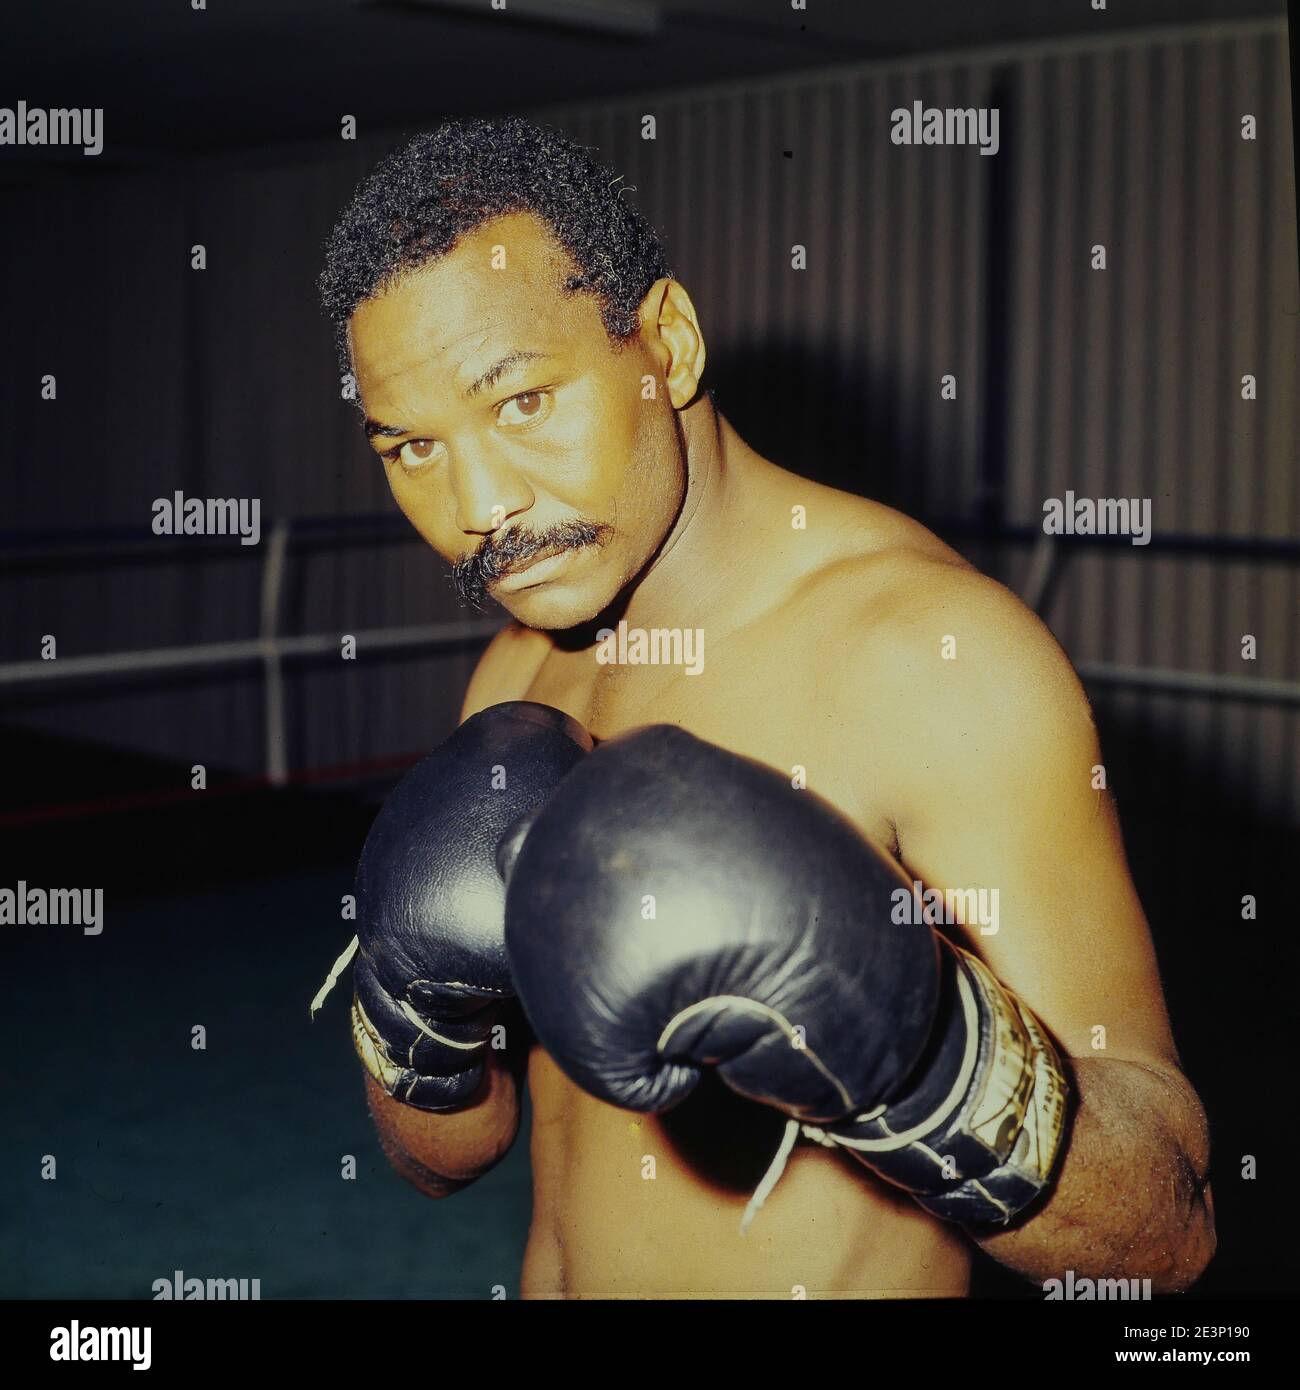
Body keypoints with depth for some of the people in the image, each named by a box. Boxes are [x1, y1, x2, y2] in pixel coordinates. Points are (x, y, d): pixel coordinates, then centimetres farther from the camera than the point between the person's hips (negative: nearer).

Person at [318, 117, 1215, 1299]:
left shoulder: (937, 654, -24)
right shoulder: (516, 682, -4)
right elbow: (443, 1156, 1)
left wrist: (920, 1058, -42)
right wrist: (419, 1014, -19)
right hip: (556, 1277, 6)